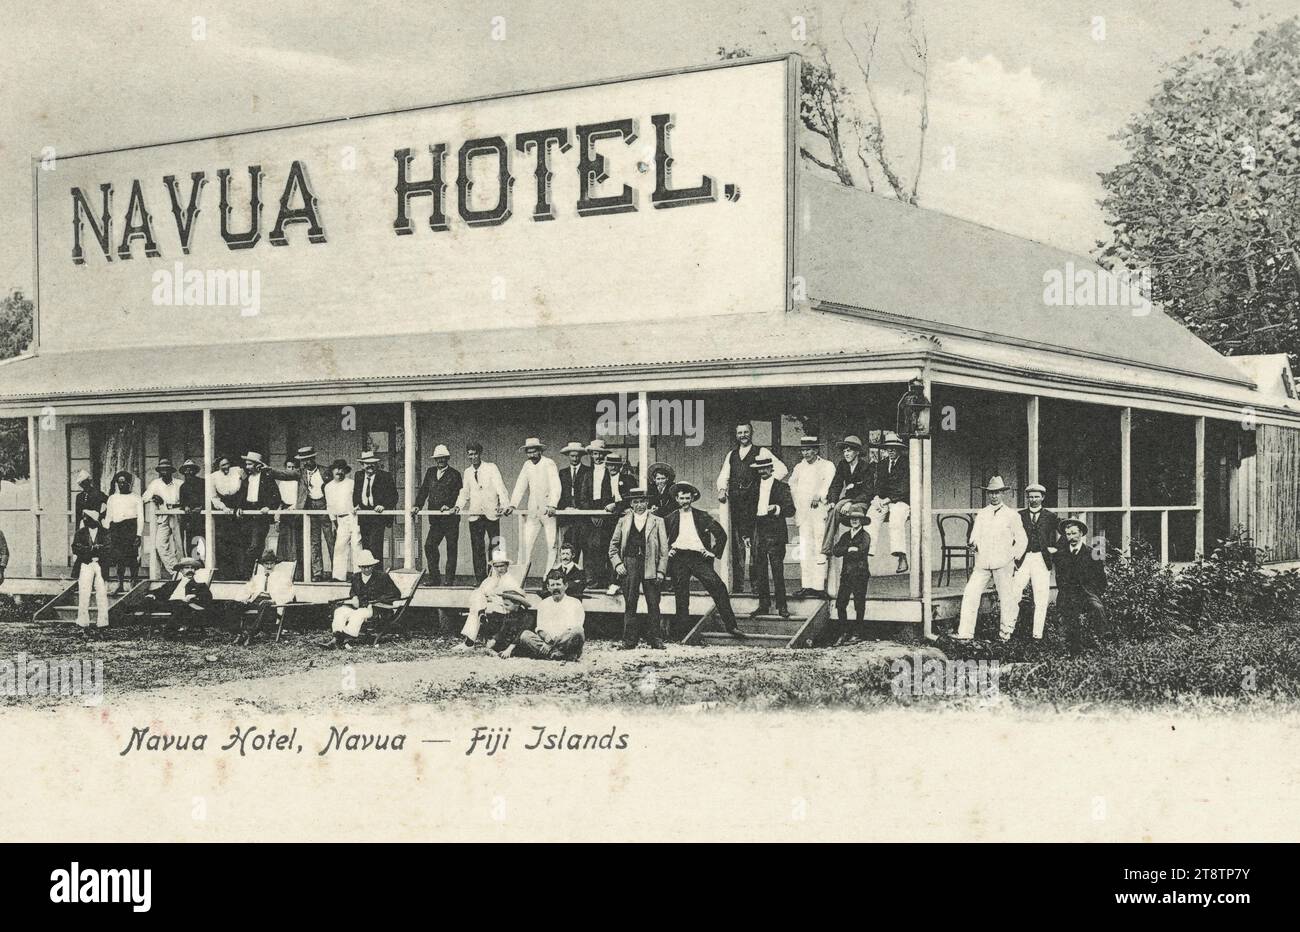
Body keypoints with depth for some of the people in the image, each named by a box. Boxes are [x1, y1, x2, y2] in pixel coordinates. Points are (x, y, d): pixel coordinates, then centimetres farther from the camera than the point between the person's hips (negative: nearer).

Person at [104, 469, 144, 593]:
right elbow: (108, 517, 20)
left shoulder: (136, 498, 8)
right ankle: (120, 585, 6)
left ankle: (134, 583, -1)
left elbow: (140, 518, 2)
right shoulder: (112, 498, 19)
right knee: (118, 558, 1)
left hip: (131, 528, -3)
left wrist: (138, 534, -7)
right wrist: (106, 531, 10)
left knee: (133, 558, -8)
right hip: (116, 530, 3)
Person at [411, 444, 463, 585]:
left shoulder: (454, 474, 1)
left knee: (452, 548, 0)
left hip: (451, 518, -4)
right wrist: (417, 506, -1)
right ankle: (434, 579, 4)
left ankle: (450, 580, 6)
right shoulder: (430, 472, 15)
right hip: (435, 519, 4)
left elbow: (458, 495, -5)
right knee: (429, 546, -3)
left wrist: (449, 506, -20)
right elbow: (423, 491, 13)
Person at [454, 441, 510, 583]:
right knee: (477, 549, 0)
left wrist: (504, 505, -24)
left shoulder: (491, 468, 0)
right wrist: (458, 506, -5)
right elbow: (464, 492, 14)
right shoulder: (467, 472, 13)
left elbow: (500, 487, -9)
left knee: (495, 546, -3)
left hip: (491, 514, -3)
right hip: (475, 515, 3)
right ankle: (480, 580, 2)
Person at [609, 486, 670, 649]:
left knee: (653, 604, -1)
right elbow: (613, 545, 15)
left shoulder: (657, 521, 9)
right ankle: (629, 640, 4)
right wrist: (617, 563, 0)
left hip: (650, 566, -1)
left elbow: (664, 549, 6)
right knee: (630, 604, 0)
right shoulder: (623, 521, 13)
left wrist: (661, 571, -3)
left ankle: (656, 639, 4)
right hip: (629, 564, 1)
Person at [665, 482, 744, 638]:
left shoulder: (702, 516, 10)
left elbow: (721, 534, 11)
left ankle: (731, 626, -9)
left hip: (699, 558, 0)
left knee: (719, 587, -13)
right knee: (681, 597, -1)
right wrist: (667, 551, 5)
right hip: (678, 559, 1)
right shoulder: (670, 519, 12)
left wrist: (715, 552, 3)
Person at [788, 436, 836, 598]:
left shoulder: (827, 466, 5)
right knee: (804, 550, 1)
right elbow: (792, 486, 16)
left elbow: (828, 483, -9)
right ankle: (806, 586, 2)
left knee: (819, 549, -9)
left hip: (820, 510, -5)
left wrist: (818, 496, -25)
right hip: (802, 511, 5)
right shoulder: (799, 467, 21)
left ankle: (819, 587, -11)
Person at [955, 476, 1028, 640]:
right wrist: (973, 544, -14)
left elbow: (1022, 540, 8)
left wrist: (1014, 558, 1)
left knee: (1006, 599, 0)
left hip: (1003, 564, -2)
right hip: (982, 564, 2)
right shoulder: (981, 514, 14)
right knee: (970, 595, -8)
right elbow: (975, 536, 9)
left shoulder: (1012, 515, 5)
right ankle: (965, 633, -8)